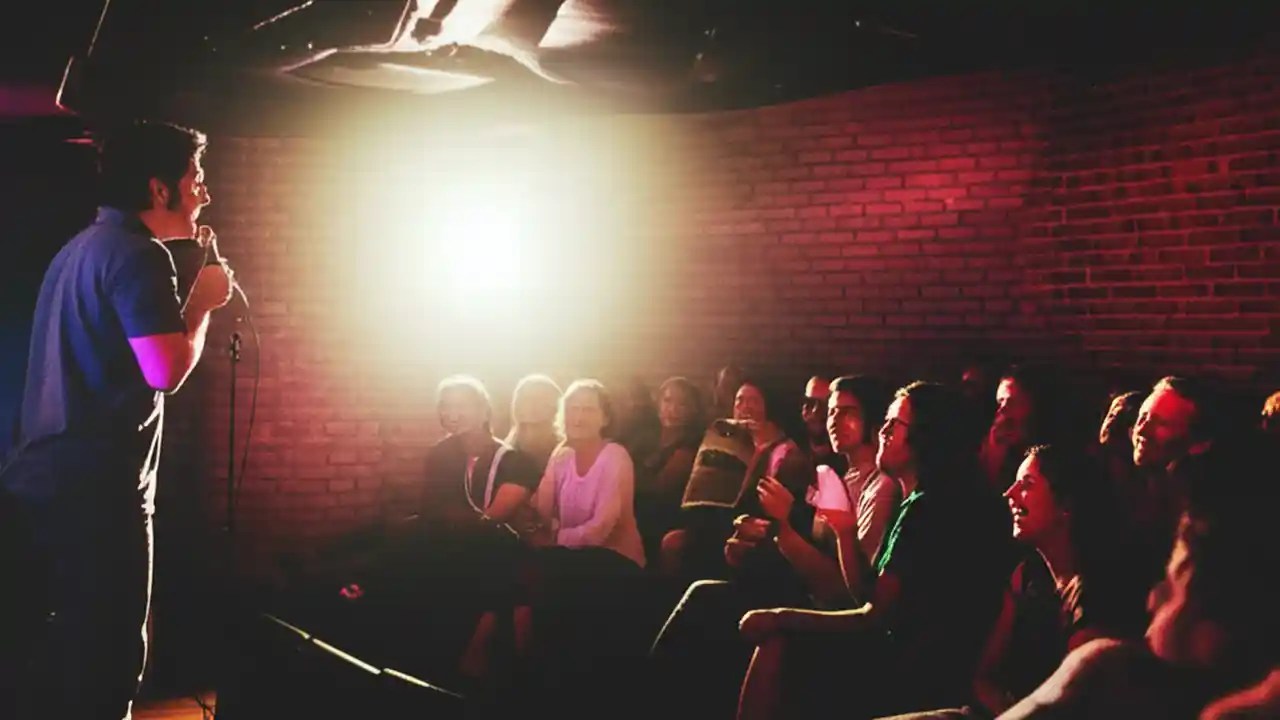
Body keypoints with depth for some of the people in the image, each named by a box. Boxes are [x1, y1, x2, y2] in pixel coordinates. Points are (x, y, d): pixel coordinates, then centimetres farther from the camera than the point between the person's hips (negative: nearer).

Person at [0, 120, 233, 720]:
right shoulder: (138, 252, -13)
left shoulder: (80, 249, 18)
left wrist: (188, 301, 20)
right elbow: (167, 371, -22)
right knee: (101, 661, -2)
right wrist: (203, 302, -6)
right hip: (96, 488, -10)